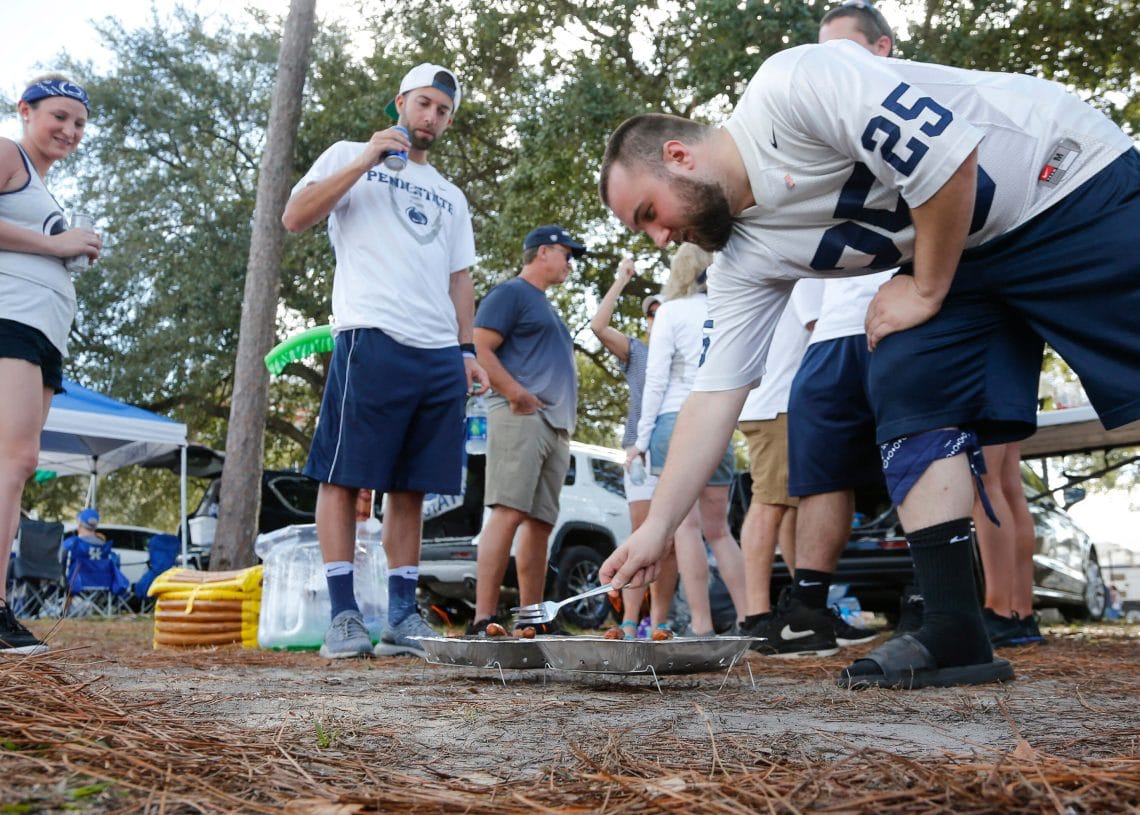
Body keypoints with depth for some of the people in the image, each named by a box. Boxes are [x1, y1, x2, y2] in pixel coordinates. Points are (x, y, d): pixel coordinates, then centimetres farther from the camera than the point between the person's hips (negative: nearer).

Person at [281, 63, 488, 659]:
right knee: (343, 476, -8)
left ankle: (402, 616, 8)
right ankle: (343, 615, -3)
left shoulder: (451, 197, 28)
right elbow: (294, 217, 0)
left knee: (410, 487, 4)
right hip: (371, 340, -5)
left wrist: (467, 350, 11)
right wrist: (368, 158, -5)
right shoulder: (350, 157, 14)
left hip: (441, 355, 5)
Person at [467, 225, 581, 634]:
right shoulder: (510, 293, 2)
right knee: (509, 511, -18)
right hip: (521, 417, -9)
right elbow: (479, 348, -11)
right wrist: (517, 394, -19)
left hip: (556, 426, 9)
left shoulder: (546, 307, 30)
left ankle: (534, 622, 9)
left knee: (541, 522, 6)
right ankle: (483, 620, -21)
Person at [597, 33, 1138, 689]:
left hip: (1075, 183, -6)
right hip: (972, 251, 7)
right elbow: (716, 394, -2)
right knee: (908, 392, -10)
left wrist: (927, 292, -16)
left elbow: (947, 154, -28)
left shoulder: (790, 85, -25)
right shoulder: (743, 260, -2)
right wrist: (656, 528, -4)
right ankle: (955, 632, -8)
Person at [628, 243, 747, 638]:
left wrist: (642, 438, -1)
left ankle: (701, 624, -11)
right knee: (718, 530, 13)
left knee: (685, 525, -6)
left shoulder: (672, 312, 1)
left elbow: (656, 379, -4)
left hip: (676, 422, -4)